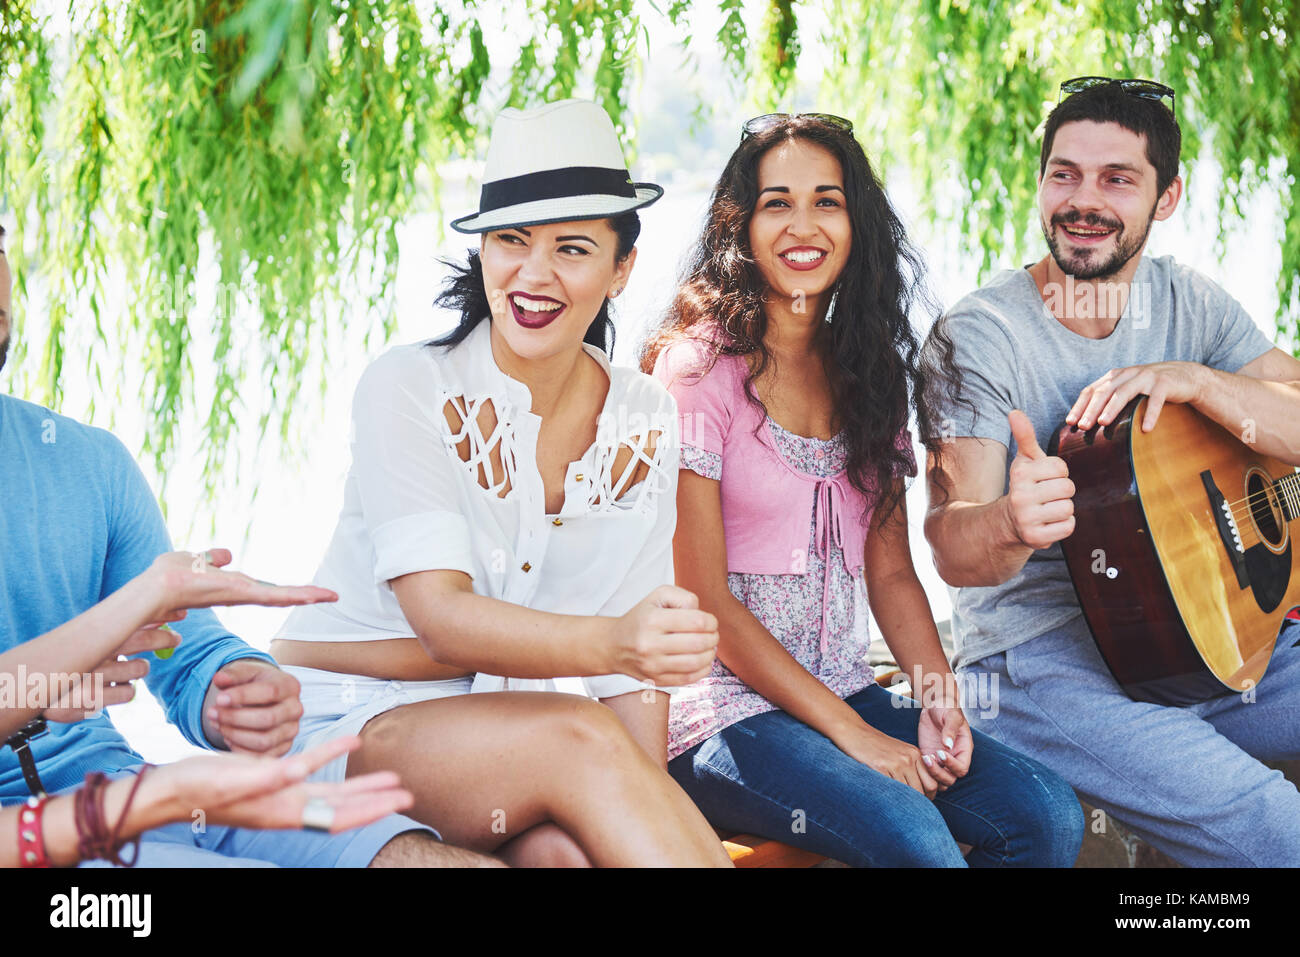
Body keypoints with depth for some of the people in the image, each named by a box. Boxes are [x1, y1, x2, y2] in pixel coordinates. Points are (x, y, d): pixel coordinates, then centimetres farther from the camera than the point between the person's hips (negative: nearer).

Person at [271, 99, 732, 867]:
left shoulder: (644, 421, 1)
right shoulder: (409, 390, -11)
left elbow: (633, 662, 2)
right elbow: (441, 618, -24)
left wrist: (653, 819, -12)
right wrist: (610, 643, -42)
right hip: (344, 724, -3)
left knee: (572, 849, -34)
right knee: (578, 738, -33)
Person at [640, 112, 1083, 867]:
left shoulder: (868, 372, 12)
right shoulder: (700, 367, -8)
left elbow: (891, 570, 11)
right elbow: (703, 598, -12)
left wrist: (940, 699, -7)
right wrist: (851, 733, -15)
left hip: (849, 693, 6)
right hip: (723, 707, -6)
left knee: (1048, 815, -15)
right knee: (909, 831, -29)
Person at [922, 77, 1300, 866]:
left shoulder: (1189, 303, 7)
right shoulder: (978, 335, -11)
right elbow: (953, 551, -20)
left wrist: (1191, 382, -19)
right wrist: (1010, 525, -44)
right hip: (1042, 661, -6)